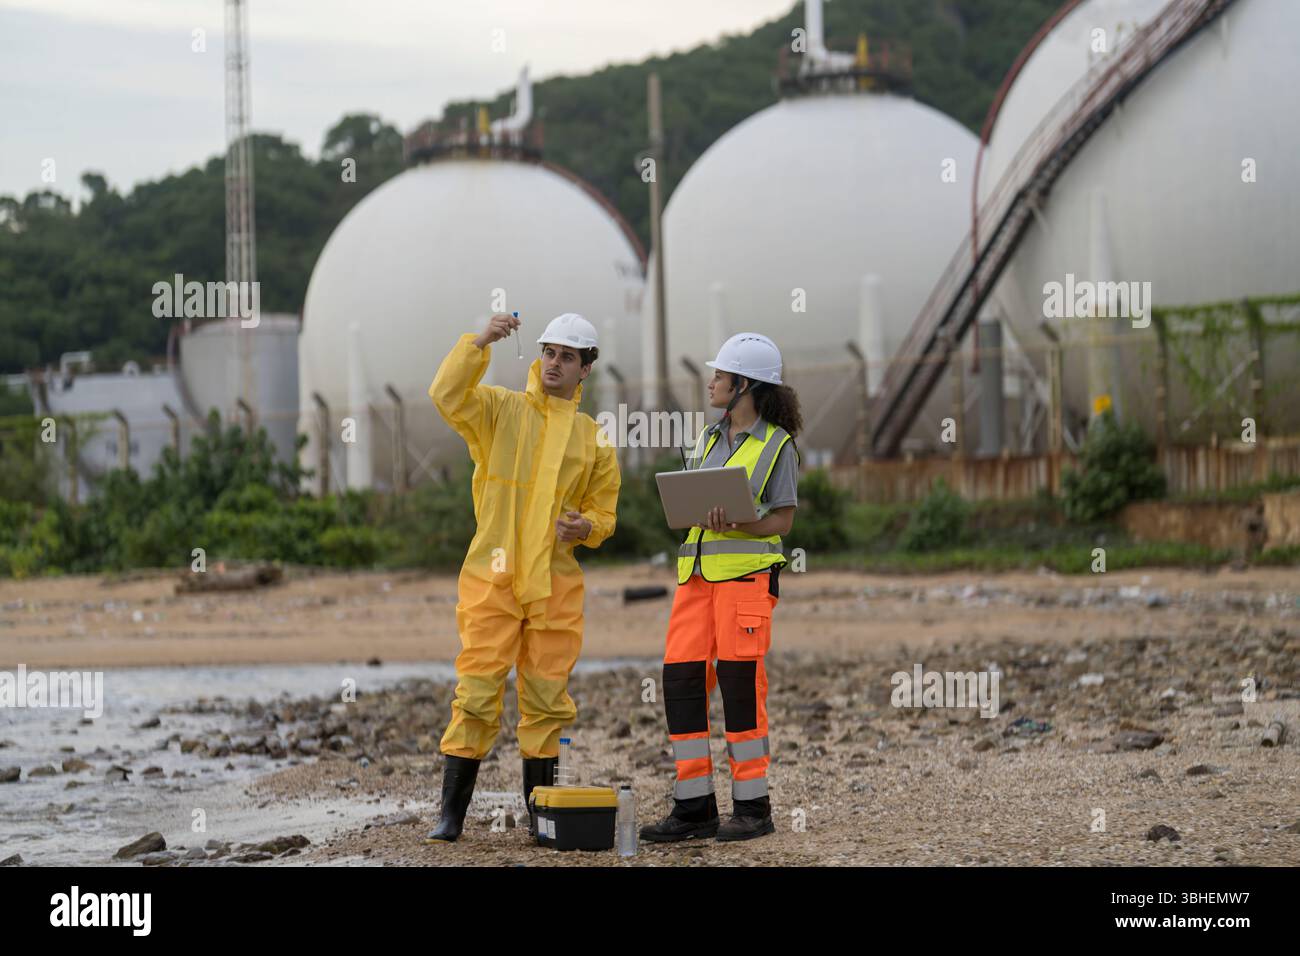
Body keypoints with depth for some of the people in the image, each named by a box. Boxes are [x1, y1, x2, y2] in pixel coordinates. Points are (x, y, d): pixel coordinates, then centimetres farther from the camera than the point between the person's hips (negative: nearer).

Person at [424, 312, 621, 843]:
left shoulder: (594, 440, 13)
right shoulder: (499, 409, 5)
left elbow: (604, 514, 16)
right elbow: (448, 396, -14)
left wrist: (586, 526, -6)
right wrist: (479, 343, -21)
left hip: (556, 582, 3)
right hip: (492, 576, -3)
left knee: (547, 699, 6)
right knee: (477, 693, -7)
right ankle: (451, 813, -5)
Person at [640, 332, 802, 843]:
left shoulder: (777, 443, 0)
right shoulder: (711, 436, 18)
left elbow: (783, 518, -3)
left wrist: (737, 527, -20)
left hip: (746, 569, -6)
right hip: (698, 570, 6)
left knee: (741, 684, -6)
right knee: (681, 680, -1)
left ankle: (753, 808, 2)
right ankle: (695, 807, 4)